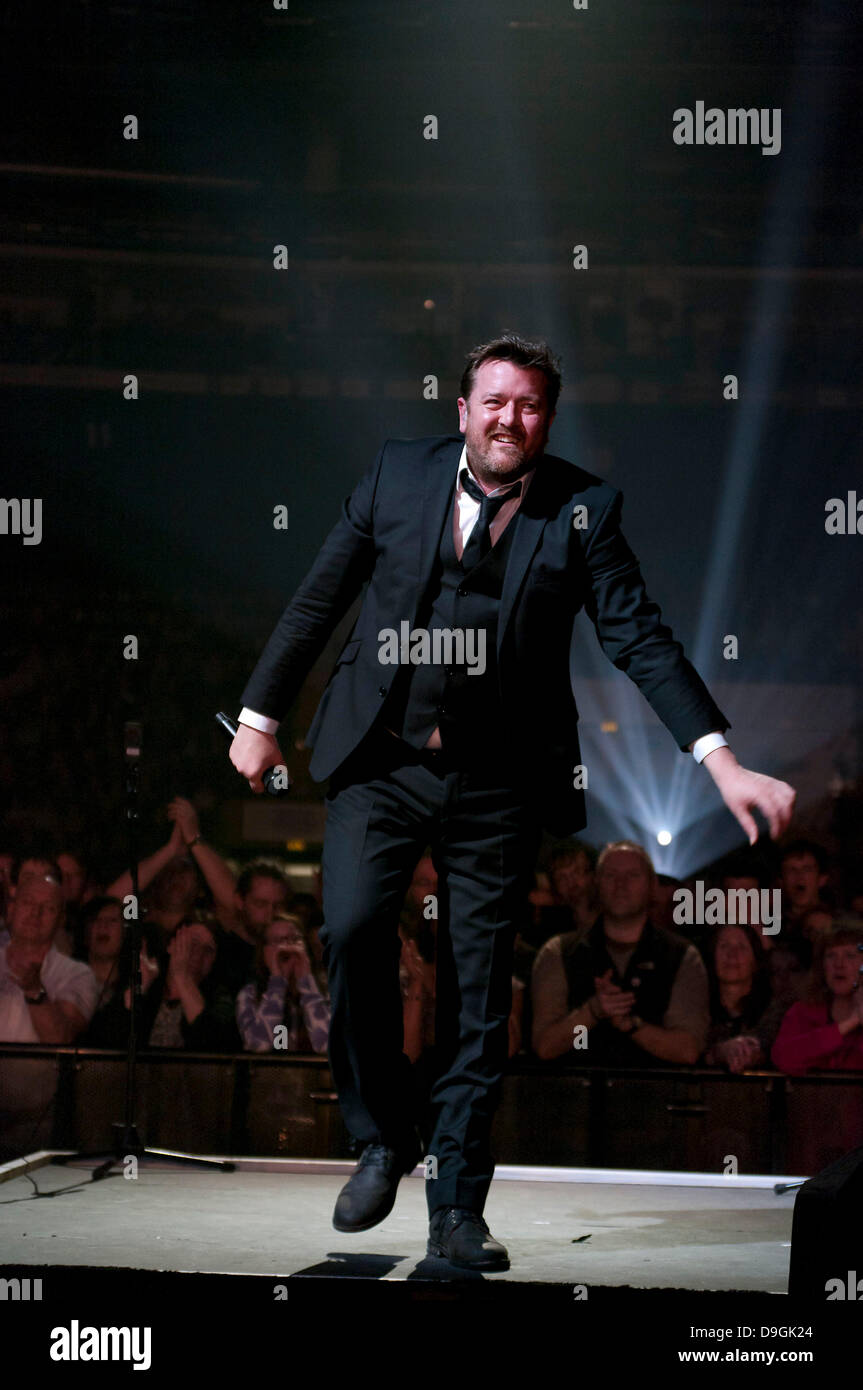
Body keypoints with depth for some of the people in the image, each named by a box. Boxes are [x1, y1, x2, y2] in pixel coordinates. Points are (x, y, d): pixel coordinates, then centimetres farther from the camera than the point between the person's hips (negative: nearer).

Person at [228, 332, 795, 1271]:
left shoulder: (581, 509, -1)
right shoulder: (399, 473, 3)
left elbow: (639, 639, -4)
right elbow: (319, 599, 10)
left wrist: (721, 761, -13)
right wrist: (260, 717, 11)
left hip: (499, 785, 0)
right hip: (381, 762, 0)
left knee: (479, 999, 2)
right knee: (353, 930, -19)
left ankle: (456, 1212, 13)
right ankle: (383, 1139, 3)